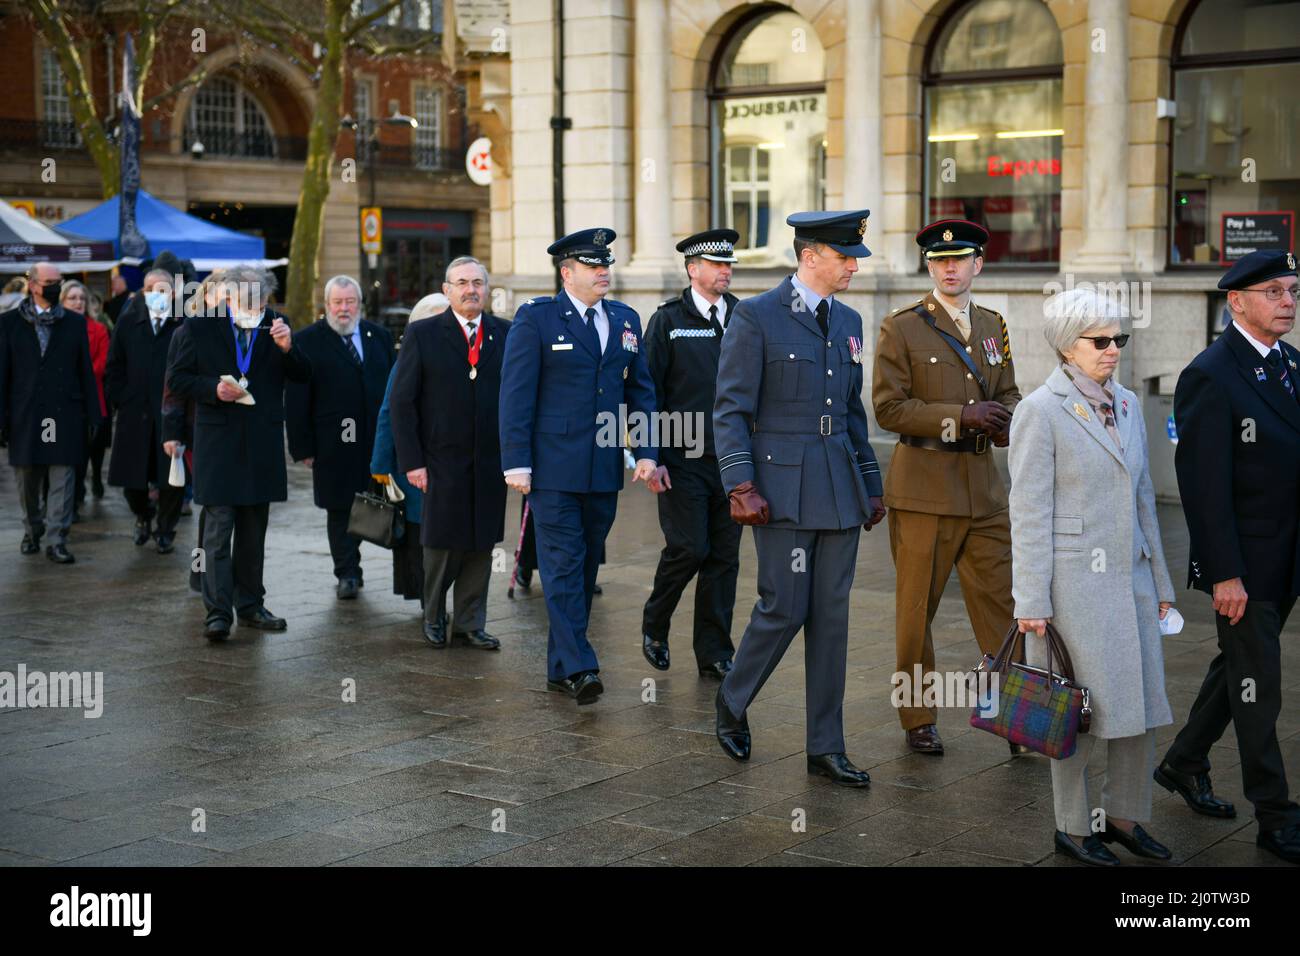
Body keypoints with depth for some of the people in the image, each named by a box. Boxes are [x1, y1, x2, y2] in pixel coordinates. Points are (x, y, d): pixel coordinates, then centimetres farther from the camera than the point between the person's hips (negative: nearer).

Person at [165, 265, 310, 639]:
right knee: (218, 531, -7)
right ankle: (218, 612, -7)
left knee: (254, 532, 13)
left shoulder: (274, 325, 4)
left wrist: (288, 348, -17)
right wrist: (213, 389, -16)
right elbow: (177, 379, 1)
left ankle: (250, 605, 23)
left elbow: (302, 376, 2)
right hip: (218, 440, -3)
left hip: (262, 442, 4)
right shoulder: (200, 326, -3)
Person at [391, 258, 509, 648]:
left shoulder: (506, 334, 6)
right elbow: (401, 402, -3)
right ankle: (434, 617, 25)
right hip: (442, 462, -2)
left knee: (481, 543, 7)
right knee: (441, 543, 5)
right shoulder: (423, 335, -1)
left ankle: (470, 623, 19)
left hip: (492, 461, 2)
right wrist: (412, 461, -9)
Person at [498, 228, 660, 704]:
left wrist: (646, 451, 4)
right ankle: (578, 667, -9)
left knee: (586, 566, 9)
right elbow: (516, 394, -6)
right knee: (564, 564, -8)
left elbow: (640, 389, 15)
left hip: (604, 469, 6)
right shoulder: (536, 318, -3)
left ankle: (560, 667, 18)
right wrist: (516, 463, -11)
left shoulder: (625, 319, 12)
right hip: (554, 468, -5)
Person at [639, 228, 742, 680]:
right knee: (688, 547, -9)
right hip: (683, 458, -4)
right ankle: (654, 624, 17)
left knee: (725, 556, 5)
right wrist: (651, 456, -9)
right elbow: (649, 392, -3)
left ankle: (715, 653, 14)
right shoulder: (668, 320, -1)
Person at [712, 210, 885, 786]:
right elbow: (731, 410, -8)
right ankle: (732, 703, 22)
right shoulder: (755, 317, -6)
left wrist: (870, 485, 17)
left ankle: (825, 748, 13)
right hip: (783, 488, -6)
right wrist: (741, 486, -16)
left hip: (839, 490, 6)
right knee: (784, 609, -5)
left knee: (831, 616, 6)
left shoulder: (848, 322, 14)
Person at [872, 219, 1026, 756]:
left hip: (984, 487, 4)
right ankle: (918, 720, 18)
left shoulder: (992, 327, 13)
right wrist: (960, 417, -19)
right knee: (917, 610, 4)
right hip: (924, 486, -4)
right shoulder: (901, 329, -4)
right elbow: (889, 408, -10)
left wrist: (1005, 420, -4)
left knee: (1003, 602, 2)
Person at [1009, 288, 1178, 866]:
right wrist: (1031, 601, -14)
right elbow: (1029, 513, -11)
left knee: (1142, 702, 9)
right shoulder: (1041, 411, -9)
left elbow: (1143, 498, 18)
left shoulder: (1125, 405, 12)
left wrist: (1160, 581, 16)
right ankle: (1072, 827, 16)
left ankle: (1125, 815, 24)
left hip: (1130, 576, 7)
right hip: (1073, 580, -7)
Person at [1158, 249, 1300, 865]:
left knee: (1238, 668, 19)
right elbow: (1204, 485, -19)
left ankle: (1183, 765, 37)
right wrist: (1224, 575, -20)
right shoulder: (1210, 377, -17)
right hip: (1242, 563, -8)